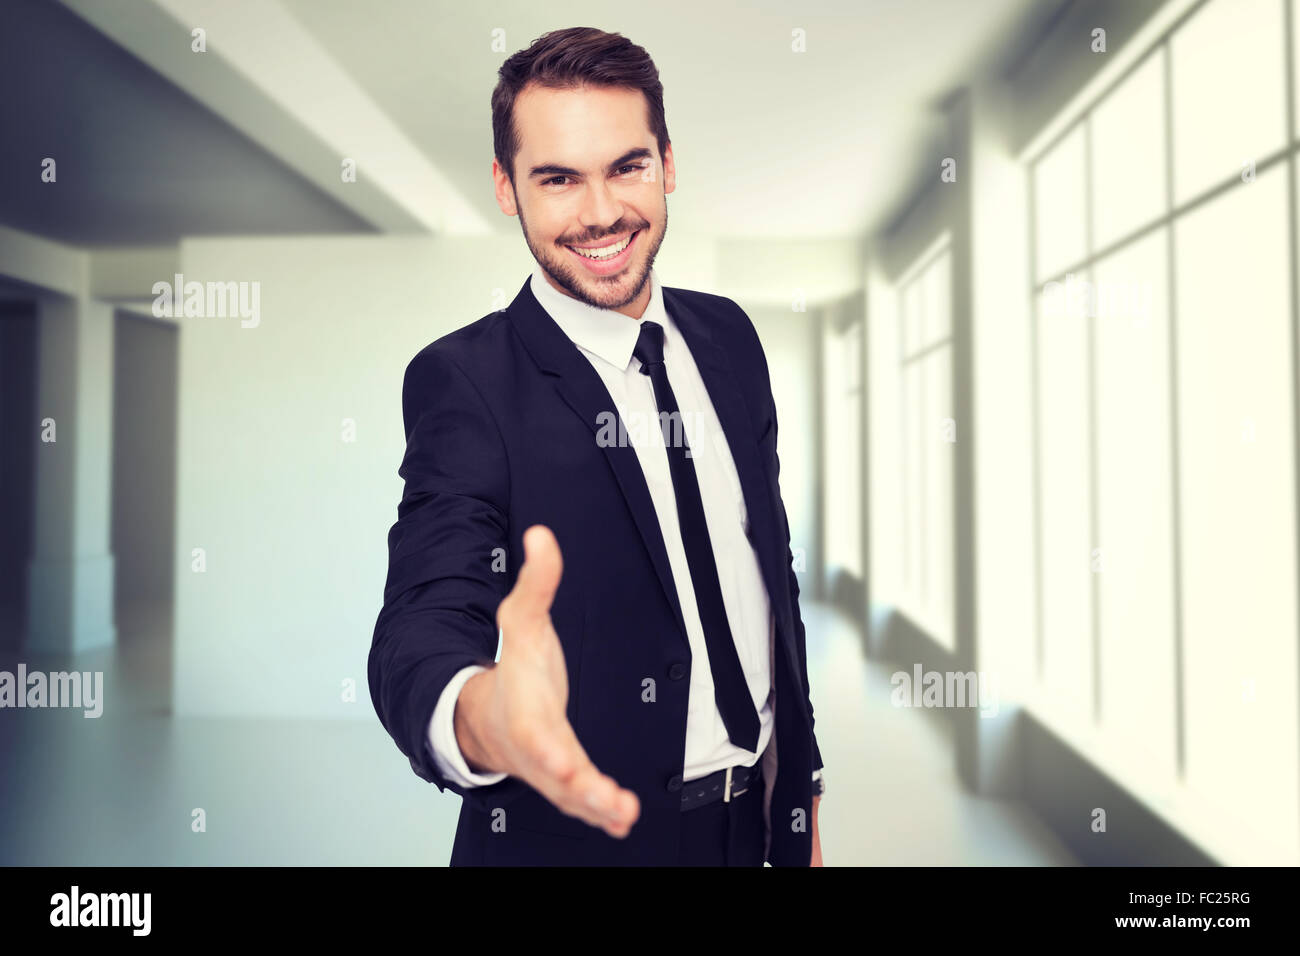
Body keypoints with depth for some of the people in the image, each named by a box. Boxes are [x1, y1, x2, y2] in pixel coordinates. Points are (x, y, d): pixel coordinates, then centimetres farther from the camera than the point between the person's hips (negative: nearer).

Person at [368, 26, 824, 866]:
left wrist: (804, 793, 9)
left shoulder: (726, 334, -1)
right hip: (581, 833, -4)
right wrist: (482, 716, -51)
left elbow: (775, 567, 5)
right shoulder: (465, 382, -16)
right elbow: (423, 625, -28)